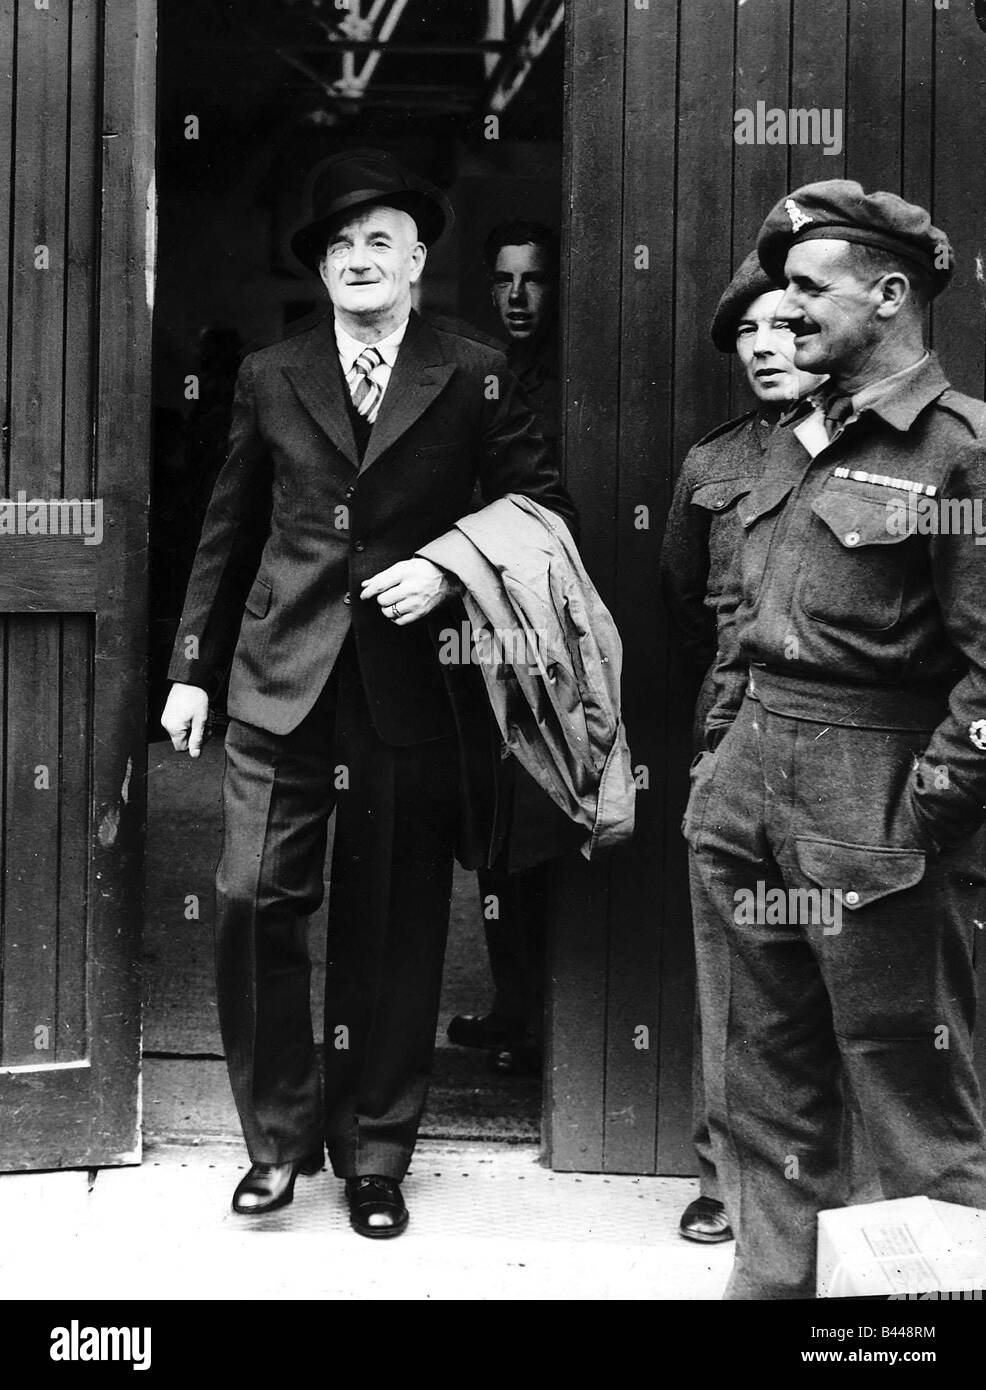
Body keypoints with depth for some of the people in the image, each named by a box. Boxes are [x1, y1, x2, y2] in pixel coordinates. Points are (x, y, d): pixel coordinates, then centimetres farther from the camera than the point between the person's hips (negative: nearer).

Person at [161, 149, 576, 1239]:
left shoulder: (475, 378, 5)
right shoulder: (270, 379, 10)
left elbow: (543, 509, 4)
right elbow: (228, 532, 14)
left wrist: (450, 572, -11)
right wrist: (193, 667, 11)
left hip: (414, 687, -1)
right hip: (282, 680, 2)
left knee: (393, 927, 5)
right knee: (253, 901, -6)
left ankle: (375, 1155, 20)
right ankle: (278, 1135, 13)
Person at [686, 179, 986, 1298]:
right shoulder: (791, 442, 15)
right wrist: (719, 751, 14)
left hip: (872, 816, -8)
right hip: (745, 788, 8)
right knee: (759, 1082, 16)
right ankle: (772, 1275, 29)